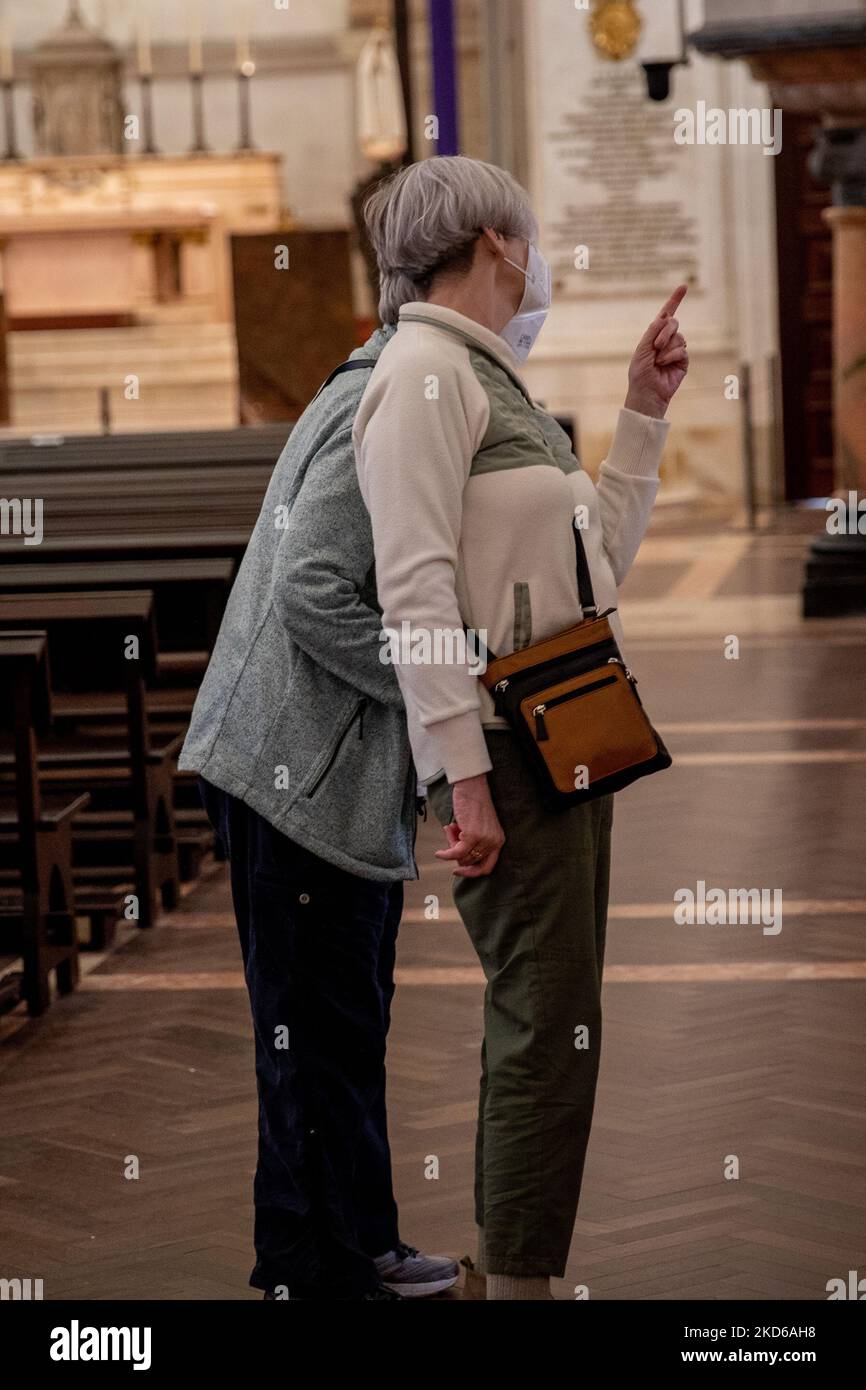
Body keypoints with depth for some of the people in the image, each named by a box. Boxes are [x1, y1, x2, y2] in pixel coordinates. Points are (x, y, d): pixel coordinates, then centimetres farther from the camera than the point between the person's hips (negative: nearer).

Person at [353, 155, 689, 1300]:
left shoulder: (497, 379, 19)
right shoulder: (425, 372, -9)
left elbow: (598, 562, 22)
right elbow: (414, 590, -18)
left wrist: (646, 411, 18)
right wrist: (467, 780, -23)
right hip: (505, 749, -10)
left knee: (546, 1020, 12)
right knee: (549, 1023, -11)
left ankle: (511, 1268, 19)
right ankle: (524, 1280, -6)